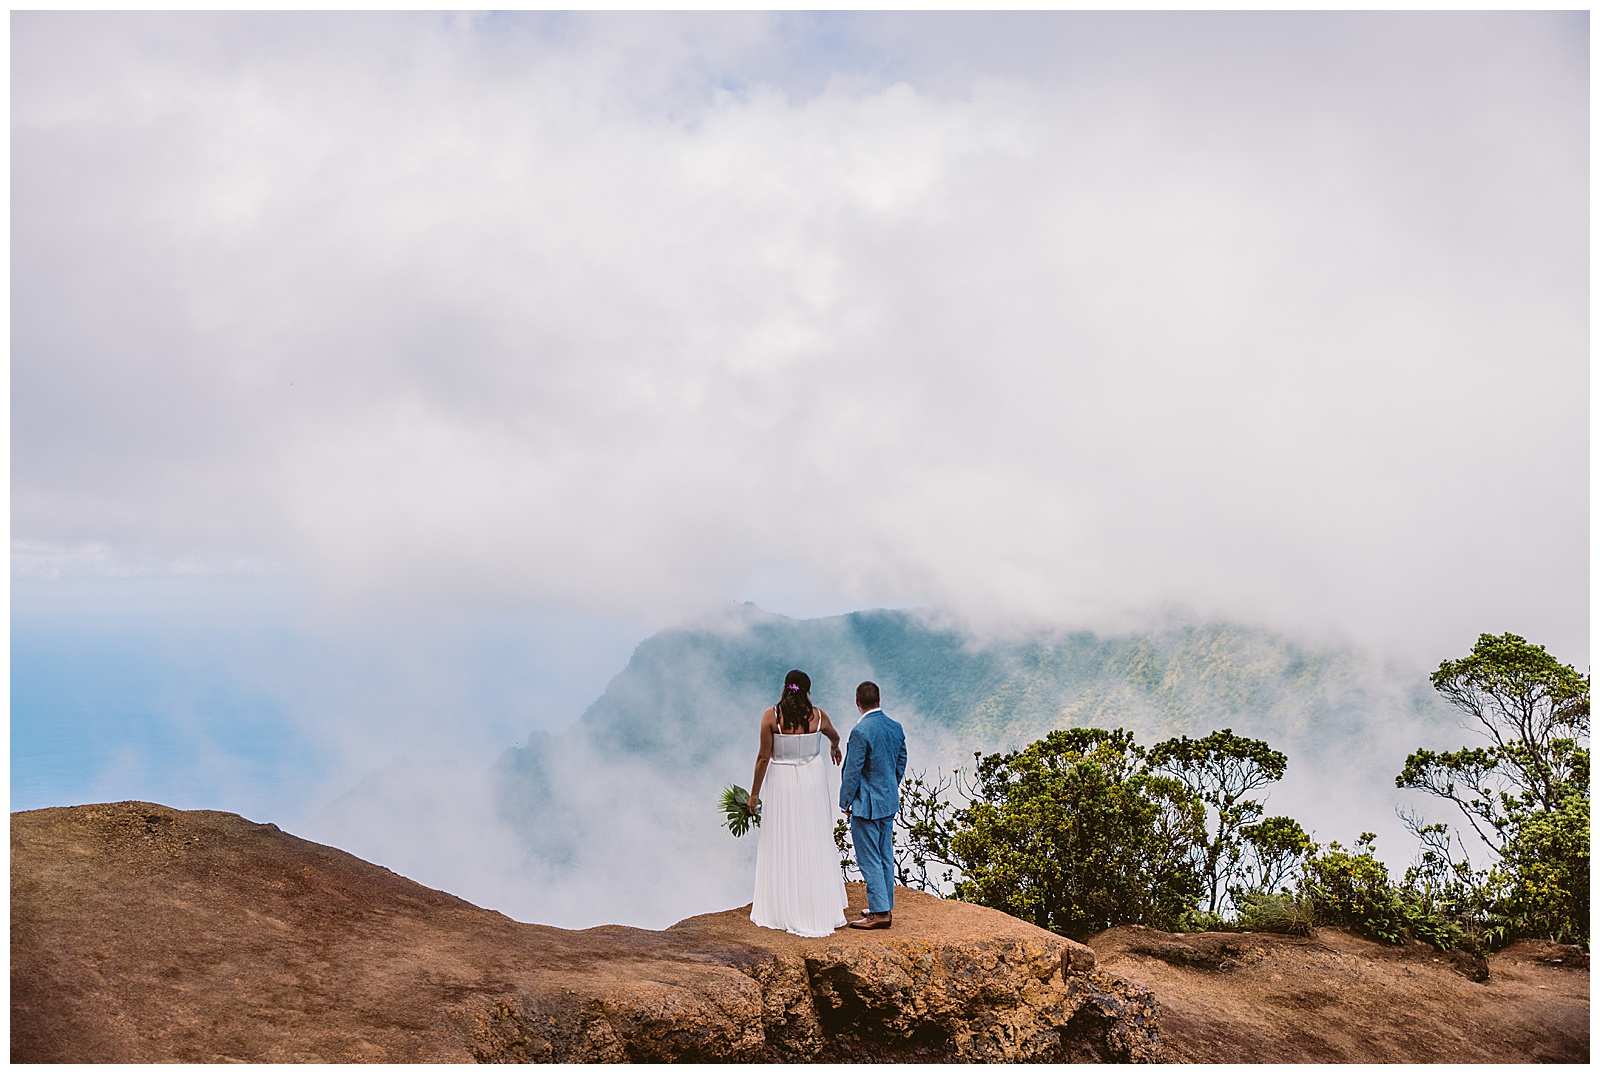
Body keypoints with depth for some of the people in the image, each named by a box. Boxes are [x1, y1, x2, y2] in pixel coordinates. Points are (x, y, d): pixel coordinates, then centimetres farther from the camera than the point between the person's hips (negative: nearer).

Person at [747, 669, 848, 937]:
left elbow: (764, 757, -11)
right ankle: (818, 908, 18)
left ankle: (780, 911, 12)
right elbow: (834, 736, 19)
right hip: (812, 782, 2)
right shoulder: (818, 716, -4)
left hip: (781, 782, -2)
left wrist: (754, 793, -3)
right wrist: (834, 748, 43)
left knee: (780, 847, 7)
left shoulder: (771, 716, -12)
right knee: (814, 845, 11)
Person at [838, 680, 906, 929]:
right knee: (885, 857, 15)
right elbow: (901, 763, 12)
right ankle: (886, 907, 22)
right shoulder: (896, 728, 3)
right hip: (889, 802, 8)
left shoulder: (860, 731, -20)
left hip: (866, 805, -8)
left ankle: (880, 912, -1)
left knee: (869, 859, -1)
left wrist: (845, 802, -5)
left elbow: (853, 771, -17)